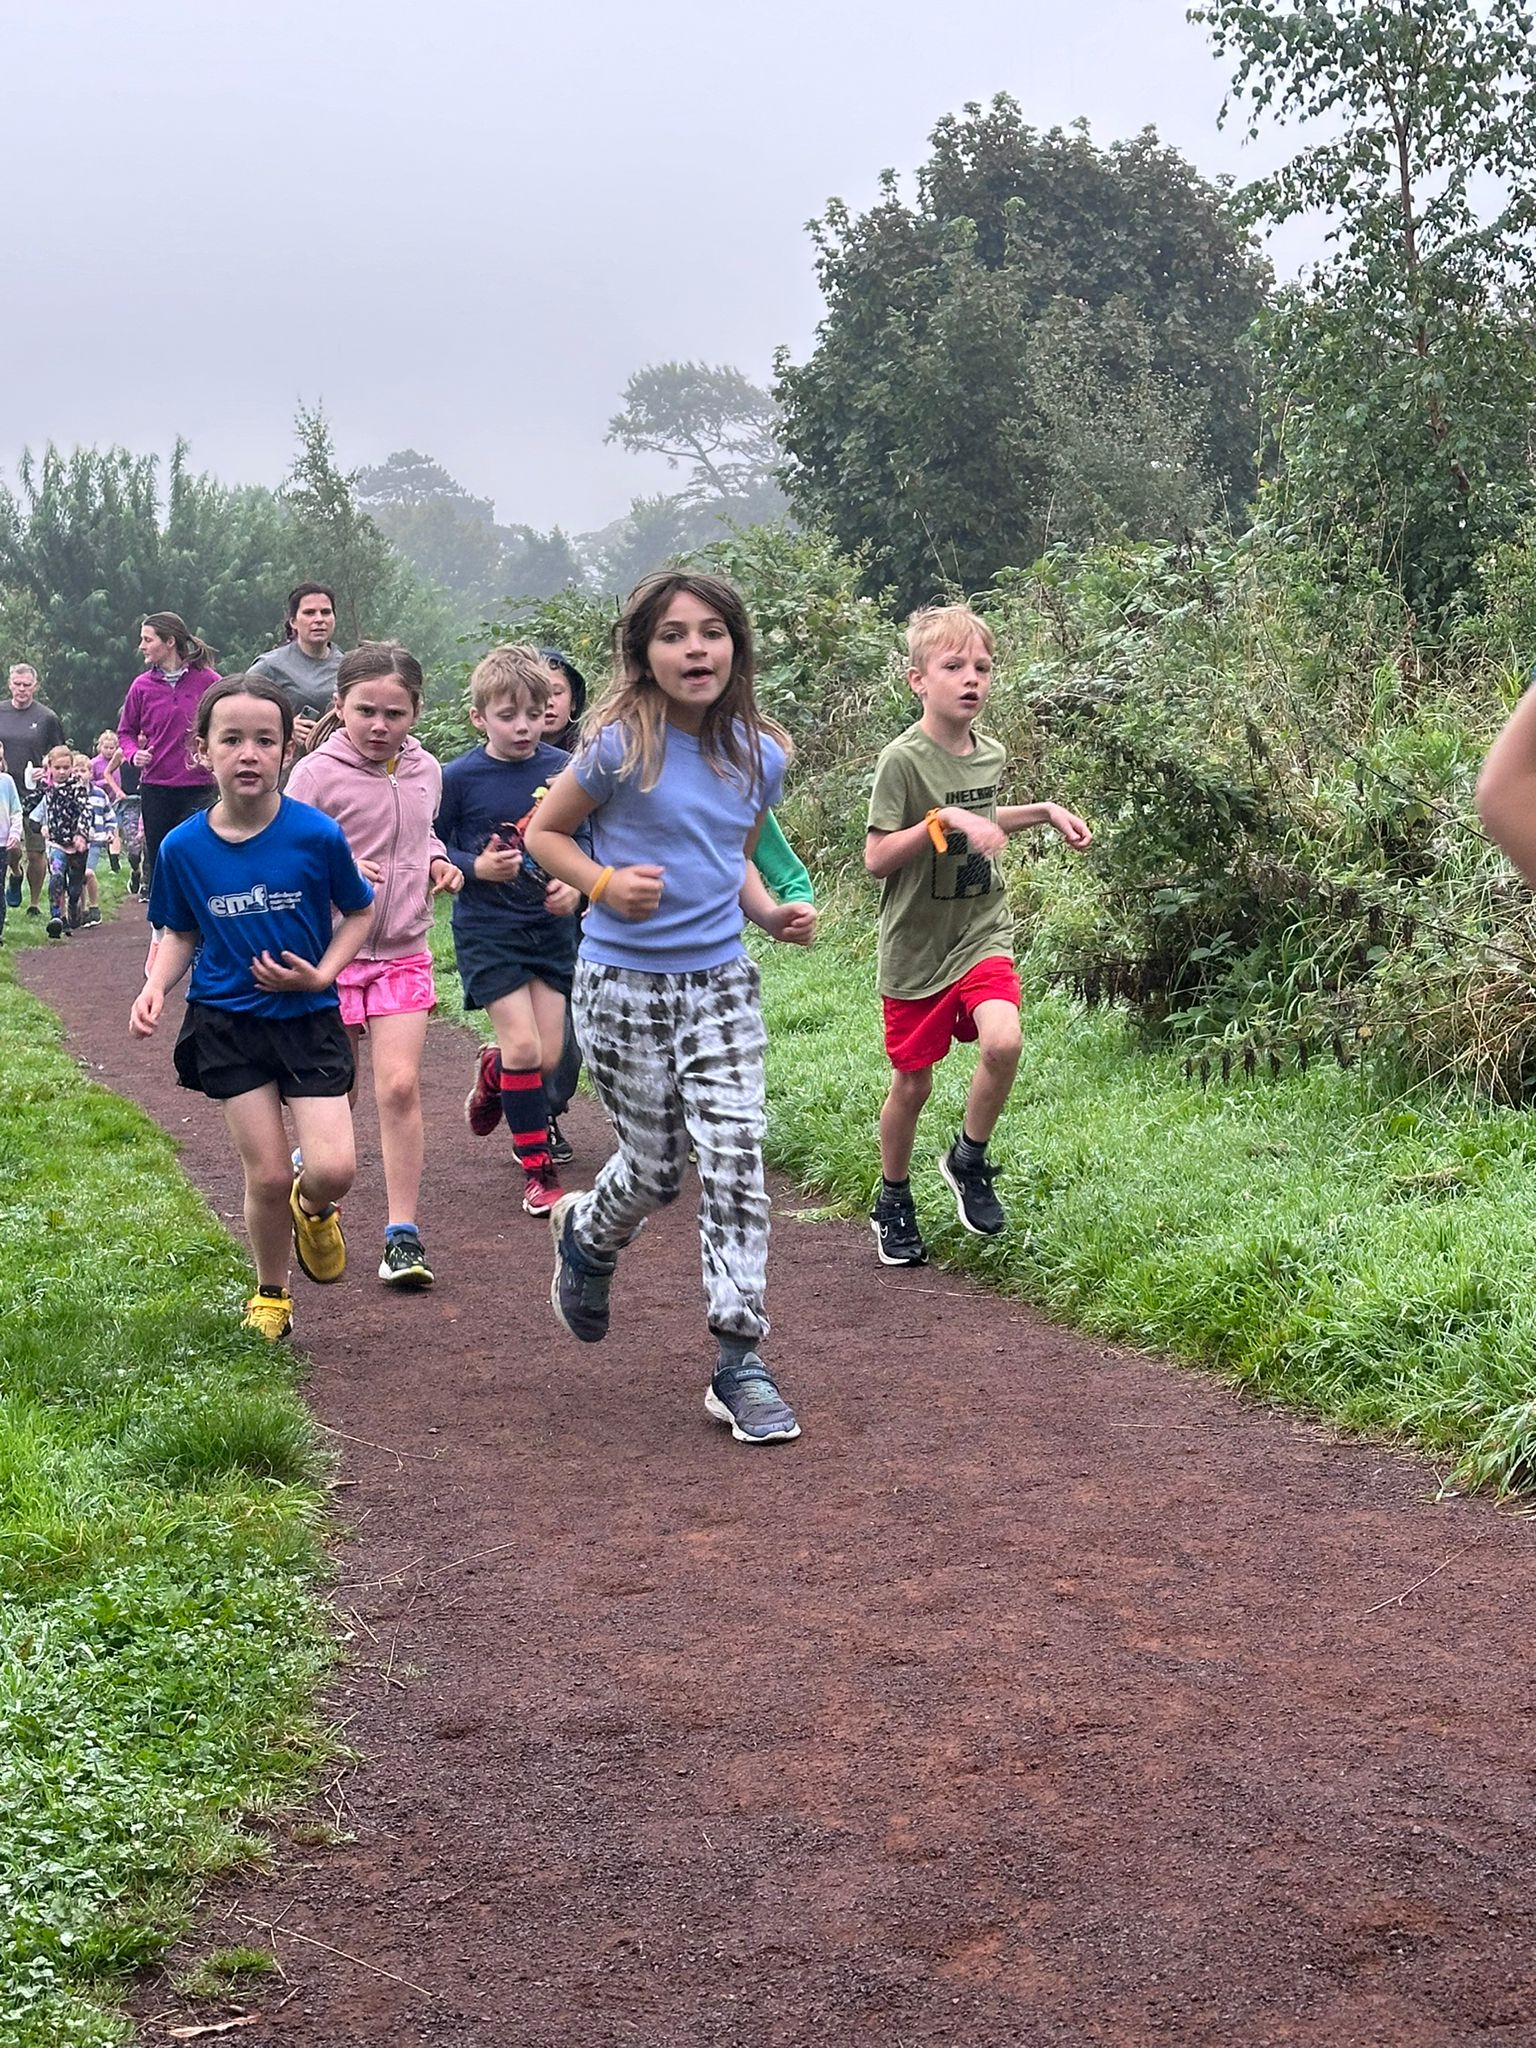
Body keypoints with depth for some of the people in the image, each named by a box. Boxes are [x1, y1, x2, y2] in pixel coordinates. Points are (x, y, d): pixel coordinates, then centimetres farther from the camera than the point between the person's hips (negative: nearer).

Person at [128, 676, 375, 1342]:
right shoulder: (183, 847, -7)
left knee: (331, 1170, -13)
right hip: (227, 1021, 1)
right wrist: (156, 985, -10)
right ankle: (270, 1295, 28)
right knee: (268, 1176, 1)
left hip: (307, 1018, -1)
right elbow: (181, 934, 9)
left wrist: (322, 973, -12)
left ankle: (312, 1209, 26)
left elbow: (360, 911, 2)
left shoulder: (317, 835, -14)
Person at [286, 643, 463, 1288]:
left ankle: (403, 1234, -4)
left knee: (400, 1088, -9)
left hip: (402, 952, 2)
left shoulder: (425, 771, 4)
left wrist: (438, 863, 4)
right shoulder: (317, 774, -11)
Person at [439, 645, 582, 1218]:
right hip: (487, 929, -3)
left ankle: (492, 1074, 40)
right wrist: (476, 868, -18)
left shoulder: (562, 770, -1)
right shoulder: (460, 778, -8)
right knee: (524, 1046, -12)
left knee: (548, 1057, 3)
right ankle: (539, 1169, 4)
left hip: (551, 928, 3)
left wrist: (576, 886, -9)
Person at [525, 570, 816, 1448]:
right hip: (624, 986, -3)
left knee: (736, 1162, -8)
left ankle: (740, 1364, 0)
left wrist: (771, 911, -2)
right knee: (656, 1170, 7)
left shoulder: (760, 755, 1)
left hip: (722, 984, 3)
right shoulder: (622, 745, -13)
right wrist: (604, 883, -19)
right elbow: (544, 831, -2)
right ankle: (587, 1236, 44)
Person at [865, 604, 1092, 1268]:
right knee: (912, 1083, 7)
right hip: (916, 946, -4)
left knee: (1002, 1041, -22)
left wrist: (1044, 812, 13)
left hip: (982, 932, 4)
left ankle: (969, 1161, 4)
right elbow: (877, 858, -18)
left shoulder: (988, 752, 3)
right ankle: (893, 1203, 31)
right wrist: (943, 820, -27)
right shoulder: (904, 759, -16)